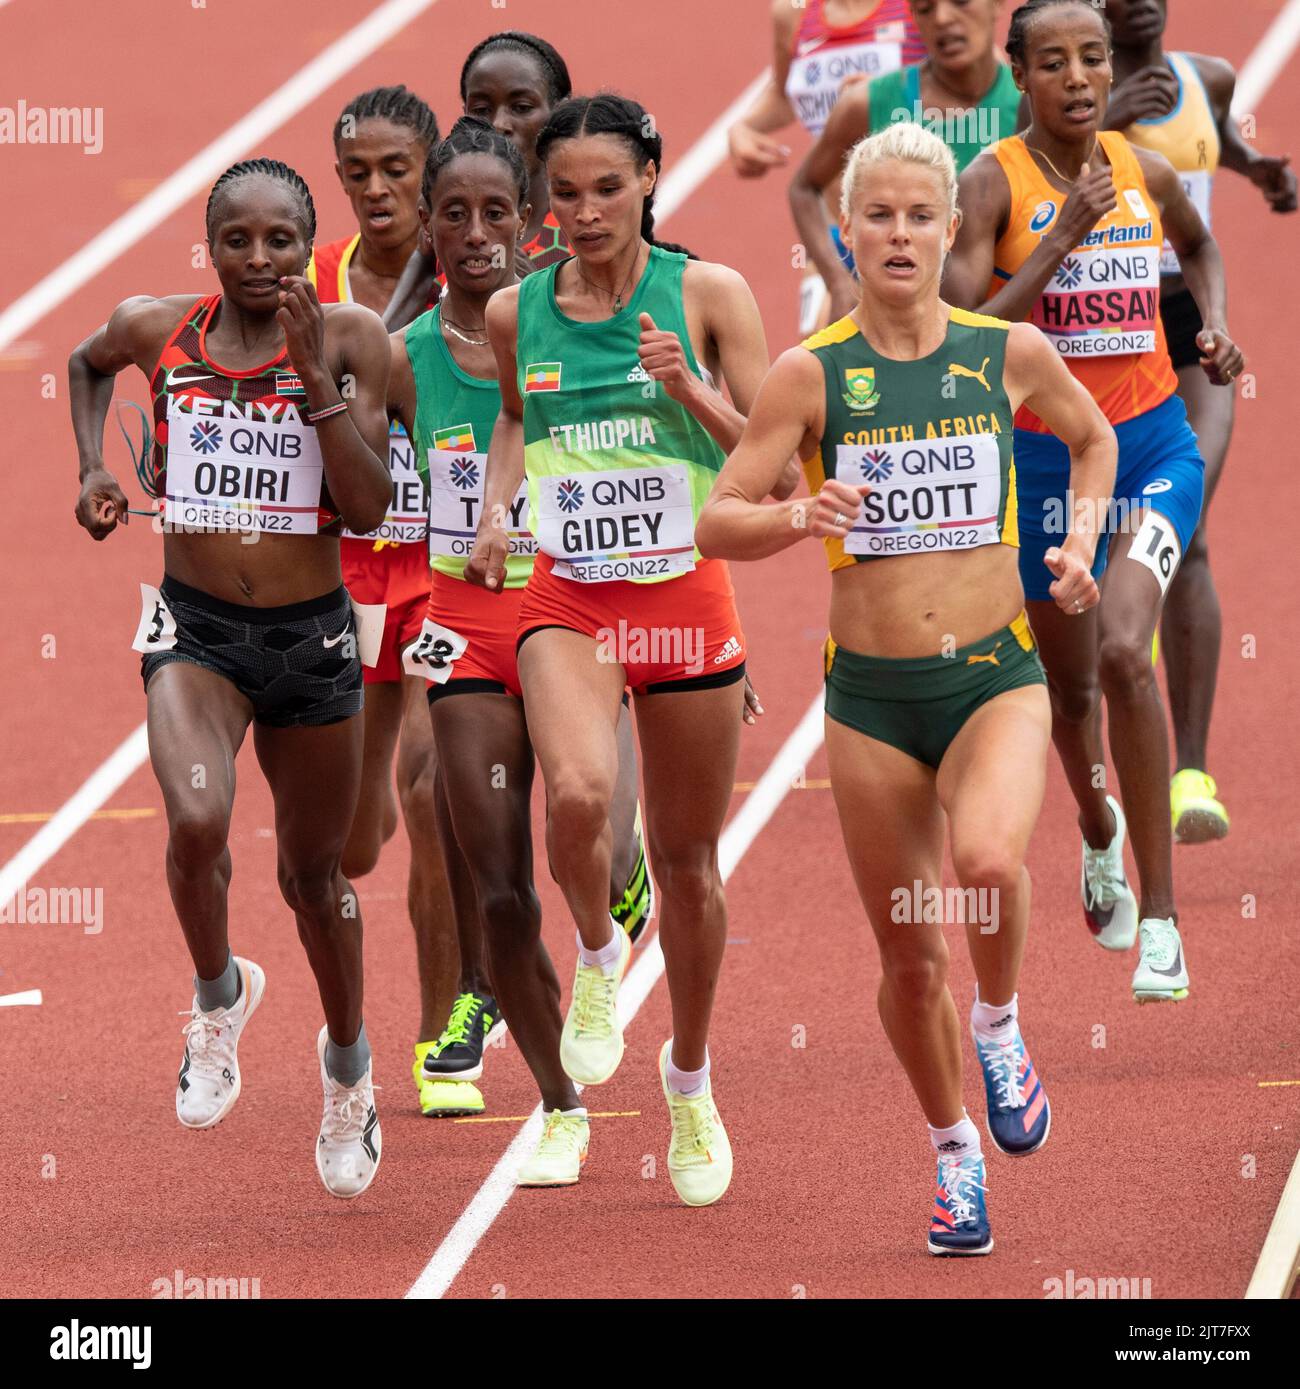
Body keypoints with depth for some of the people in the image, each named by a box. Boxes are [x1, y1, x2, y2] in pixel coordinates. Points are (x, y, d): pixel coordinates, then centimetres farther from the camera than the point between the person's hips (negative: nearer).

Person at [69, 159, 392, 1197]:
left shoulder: (349, 339, -8)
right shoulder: (157, 331, -4)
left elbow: (367, 510, -14)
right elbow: (87, 363, 22)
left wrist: (314, 375, -21)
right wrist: (95, 466, 8)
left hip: (313, 635, 0)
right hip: (196, 629, 0)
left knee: (313, 871, 16)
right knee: (197, 821, -27)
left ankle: (348, 1061, 43)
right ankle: (218, 995, 3)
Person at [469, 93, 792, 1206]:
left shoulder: (707, 295, -4)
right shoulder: (518, 311, 2)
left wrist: (690, 388, -19)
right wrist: (497, 505, 3)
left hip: (688, 599, 0)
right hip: (568, 604, 0)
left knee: (687, 860, 10)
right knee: (577, 793, -29)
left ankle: (691, 1083, 32)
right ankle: (597, 953, 3)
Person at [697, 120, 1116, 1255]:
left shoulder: (1009, 353, 0)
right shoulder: (811, 374, -4)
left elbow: (1094, 438, 21)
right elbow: (715, 525, -5)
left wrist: (1080, 543, 5)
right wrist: (800, 517, -25)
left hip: (996, 678, -1)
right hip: (871, 695, 1)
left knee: (988, 860, -31)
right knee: (911, 958, 8)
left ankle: (1001, 1030, 0)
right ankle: (954, 1154, 32)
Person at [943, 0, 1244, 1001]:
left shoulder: (1146, 174, 1)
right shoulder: (994, 184, -10)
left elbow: (1201, 246, 25)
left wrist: (1215, 326, 6)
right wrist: (1066, 233, -26)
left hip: (1154, 447, 0)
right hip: (1044, 457, 0)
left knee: (1124, 651, -23)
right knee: (1070, 684, 16)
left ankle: (1161, 917, -18)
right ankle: (1099, 827, 53)